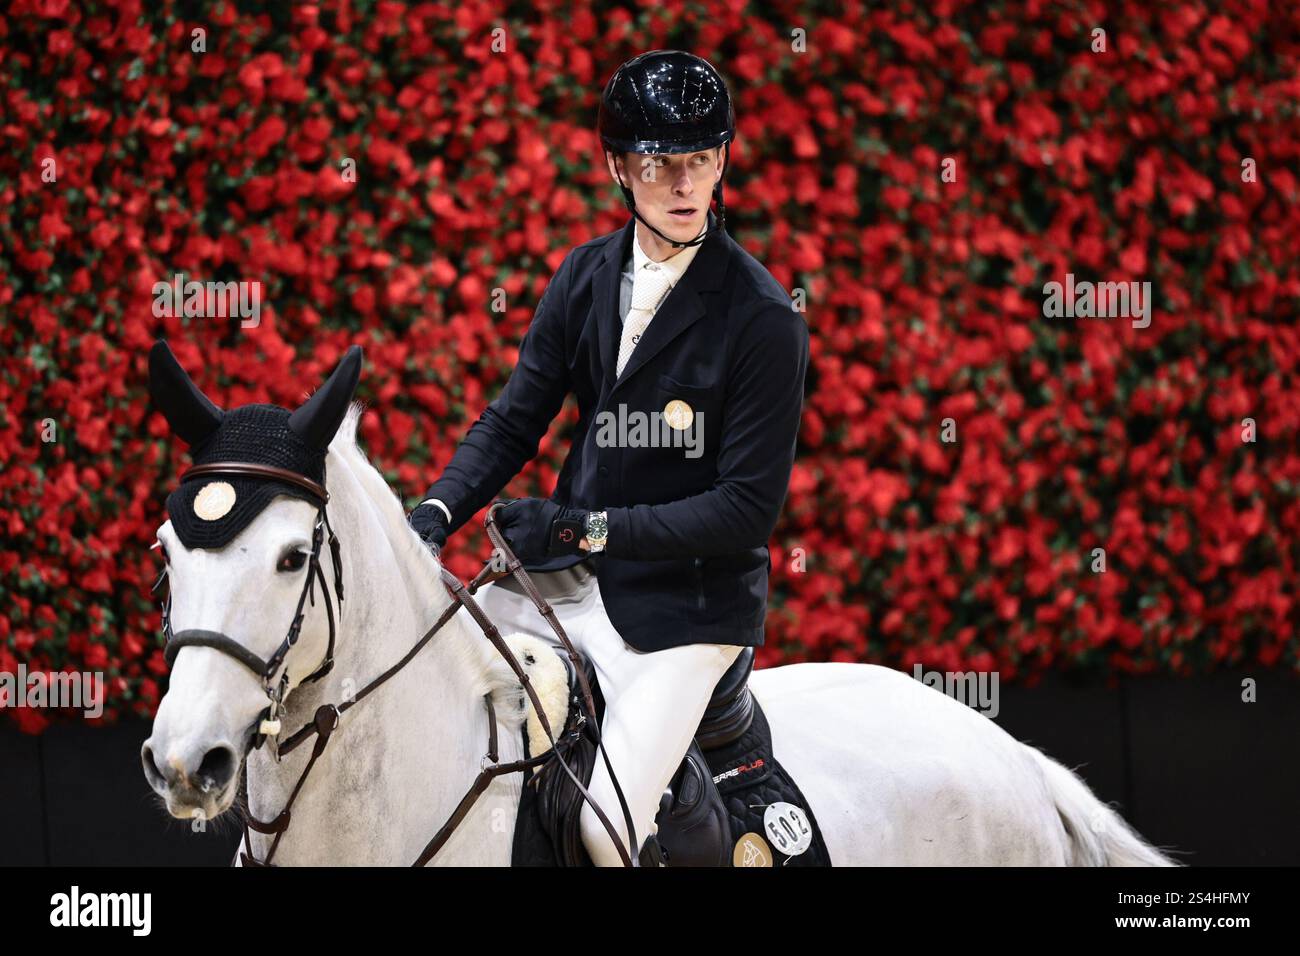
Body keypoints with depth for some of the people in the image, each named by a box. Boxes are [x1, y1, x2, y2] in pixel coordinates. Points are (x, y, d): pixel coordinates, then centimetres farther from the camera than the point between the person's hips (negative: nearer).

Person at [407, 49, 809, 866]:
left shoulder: (764, 318, -14)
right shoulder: (588, 276, 4)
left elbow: (748, 509, -16)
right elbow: (515, 420, 9)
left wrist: (583, 527, -20)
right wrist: (437, 513, -10)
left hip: (684, 606, -6)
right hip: (567, 582, 6)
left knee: (608, 824, -23)